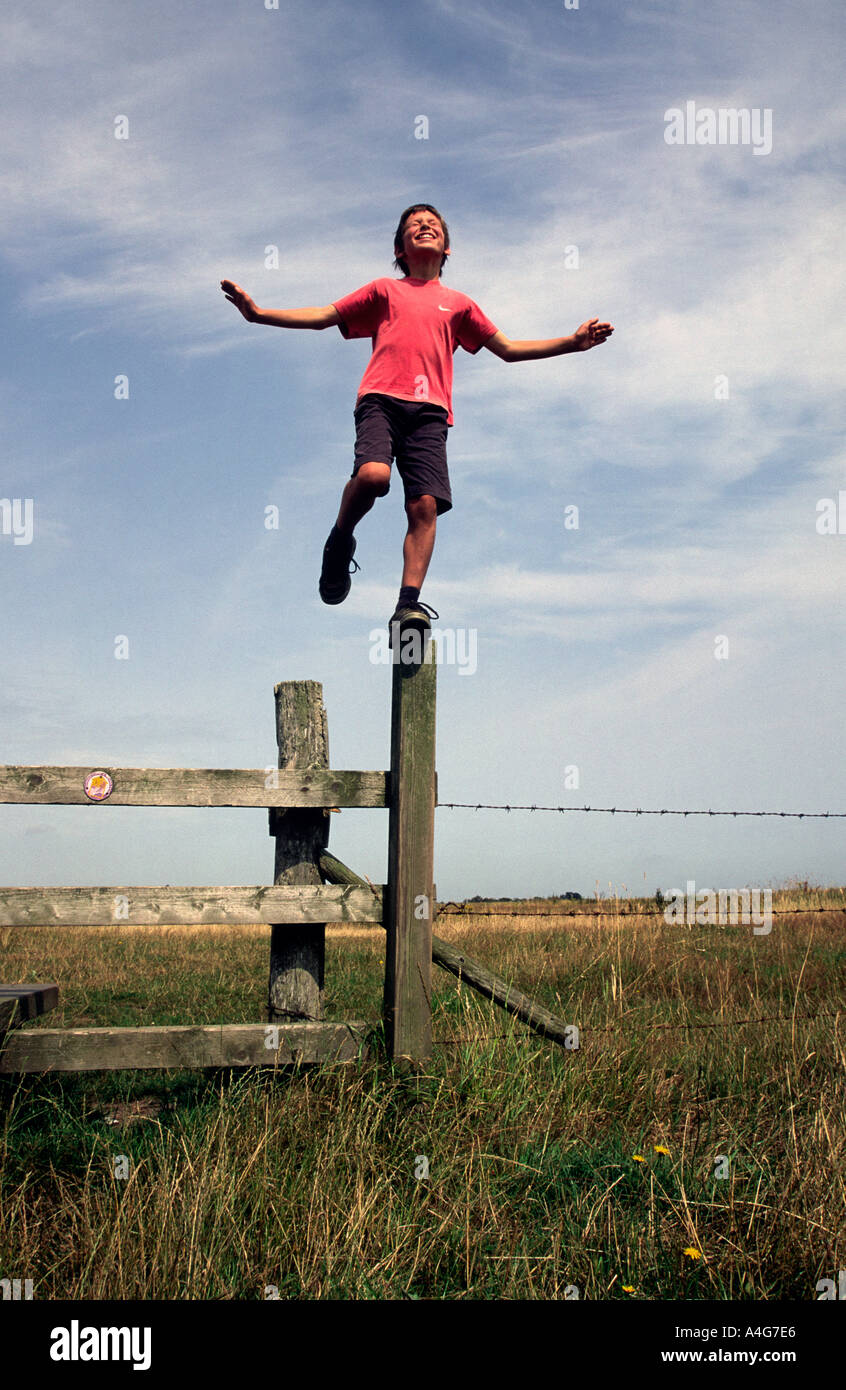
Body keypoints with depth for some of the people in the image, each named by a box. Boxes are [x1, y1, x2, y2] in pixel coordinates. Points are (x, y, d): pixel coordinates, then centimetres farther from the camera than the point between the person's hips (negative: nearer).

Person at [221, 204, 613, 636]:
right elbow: (323, 316, 19)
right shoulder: (384, 290, 25)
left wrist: (573, 342, 19)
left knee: (426, 505, -18)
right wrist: (257, 313, 8)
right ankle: (339, 542, -4)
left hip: (429, 409, 2)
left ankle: (408, 605, -20)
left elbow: (509, 349, 29)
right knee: (373, 474, -31)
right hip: (381, 399, -1)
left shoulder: (458, 303, 28)